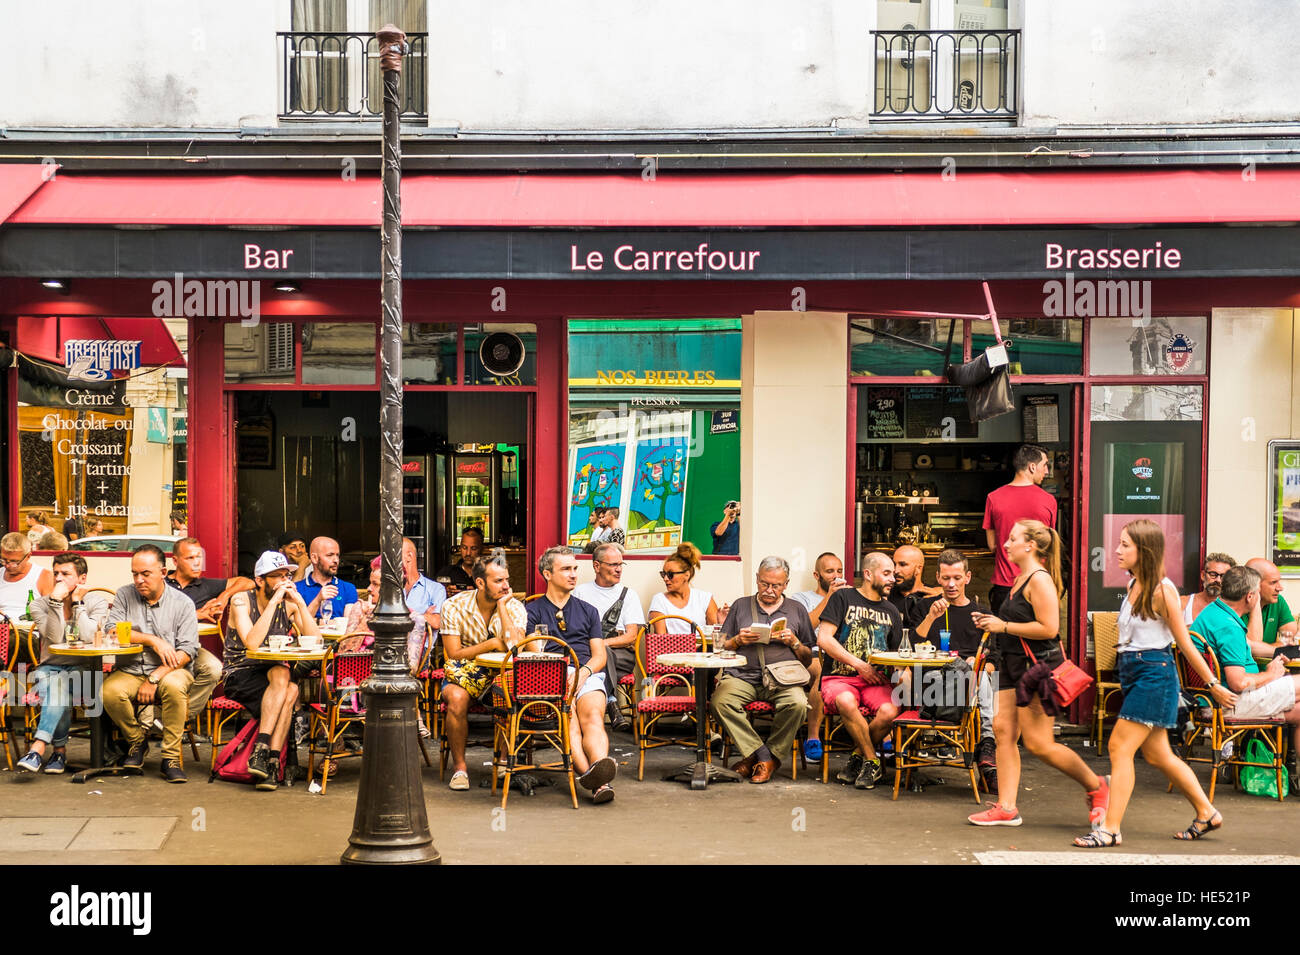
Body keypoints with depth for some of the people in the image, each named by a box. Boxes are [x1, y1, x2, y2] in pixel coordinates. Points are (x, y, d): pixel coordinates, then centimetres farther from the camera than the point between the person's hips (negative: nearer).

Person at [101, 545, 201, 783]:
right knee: (110, 691, -30)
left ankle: (171, 758, -22)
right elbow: (112, 630, -8)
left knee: (173, 686, -36)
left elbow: (187, 651, -9)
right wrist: (153, 641, -15)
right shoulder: (124, 596, 7)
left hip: (169, 671, -2)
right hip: (129, 672, 2)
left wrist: (154, 679, -19)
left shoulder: (182, 603, -1)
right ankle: (137, 741, 0)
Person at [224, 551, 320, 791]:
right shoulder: (241, 601, -7)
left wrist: (300, 602, -14)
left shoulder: (289, 604, 5)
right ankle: (269, 760, -35)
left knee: (290, 691, -31)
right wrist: (273, 602, -24)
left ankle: (270, 760, -30)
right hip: (239, 676, -4)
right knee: (281, 675, -33)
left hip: (274, 676, 4)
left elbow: (315, 640, -8)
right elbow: (252, 643, -24)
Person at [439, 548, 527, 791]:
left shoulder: (514, 608, -3)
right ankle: (459, 766, -16)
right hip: (462, 673, -1)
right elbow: (453, 654, -9)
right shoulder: (454, 606, -6)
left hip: (501, 675, 1)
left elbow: (515, 646, -21)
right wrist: (491, 644, -12)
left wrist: (502, 606, -17)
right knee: (457, 697, -34)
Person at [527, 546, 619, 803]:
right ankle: (598, 780, -56)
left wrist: (583, 672, -5)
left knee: (593, 715, -32)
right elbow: (536, 656, 5)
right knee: (569, 720, -34)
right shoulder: (533, 611, 18)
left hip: (587, 674, 3)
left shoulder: (588, 611, 28)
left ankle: (599, 767, -57)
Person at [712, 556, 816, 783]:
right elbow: (721, 649, 18)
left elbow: (808, 660, 17)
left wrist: (794, 642, -1)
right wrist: (738, 640, -2)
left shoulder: (797, 610, 19)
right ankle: (762, 755, -20)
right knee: (720, 700, -32)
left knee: (797, 704, -34)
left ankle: (771, 754, -10)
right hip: (742, 676, 1)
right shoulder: (741, 606, 20)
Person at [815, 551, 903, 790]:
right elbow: (824, 639, -5)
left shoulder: (891, 611, 20)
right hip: (840, 677, -3)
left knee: (890, 711, -30)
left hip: (876, 680, 4)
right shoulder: (843, 597, 5)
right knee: (846, 702, -38)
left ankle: (858, 757, -4)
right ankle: (872, 762, -16)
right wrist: (859, 665, -9)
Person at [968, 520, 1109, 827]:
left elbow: (1048, 628, -23)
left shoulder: (1040, 580, -16)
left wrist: (1004, 626, -18)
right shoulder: (1020, 579, 15)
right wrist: (992, 621, 11)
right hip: (1014, 664, 10)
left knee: (1038, 743, -4)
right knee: (1003, 730, 2)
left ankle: (1097, 788, 14)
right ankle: (1006, 808, 5)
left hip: (1039, 665, -10)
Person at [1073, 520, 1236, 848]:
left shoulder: (1162, 591, -14)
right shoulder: (1134, 585, 10)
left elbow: (1185, 643, -10)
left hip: (1154, 673, -9)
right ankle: (1206, 813, 27)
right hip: (1133, 672, 9)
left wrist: (1213, 684, -6)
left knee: (1120, 747, -10)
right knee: (1157, 754, 13)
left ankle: (1110, 829, -8)